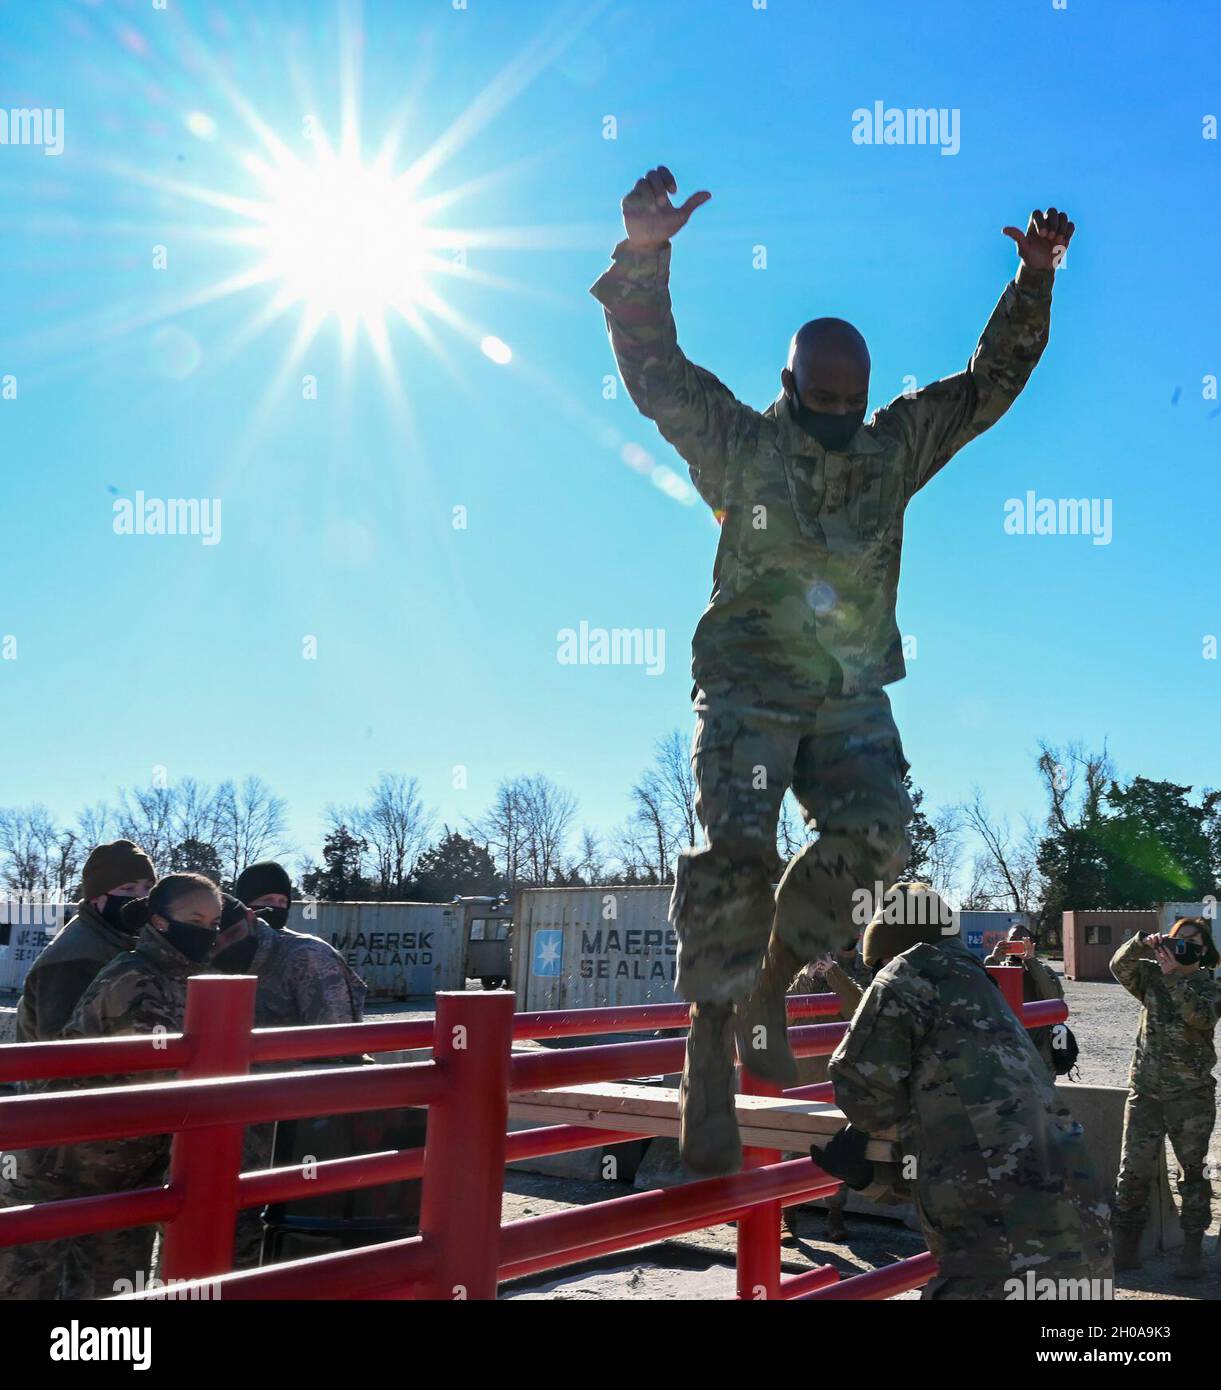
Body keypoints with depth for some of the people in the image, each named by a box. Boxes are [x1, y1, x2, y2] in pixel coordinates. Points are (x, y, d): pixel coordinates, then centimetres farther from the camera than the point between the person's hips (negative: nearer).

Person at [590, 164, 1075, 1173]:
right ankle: (711, 1050, -10)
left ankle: (770, 983, 3)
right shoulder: (740, 445, 5)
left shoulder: (896, 448, 14)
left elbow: (990, 381, 19)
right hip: (749, 692, -3)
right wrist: (646, 257, -13)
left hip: (852, 701, 4)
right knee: (738, 852, -20)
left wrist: (1034, 283, 10)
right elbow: (656, 370, -1)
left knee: (877, 833, -19)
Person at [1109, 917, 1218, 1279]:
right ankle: (1126, 1241, 12)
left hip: (1192, 1094, -2)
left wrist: (1174, 976, -25)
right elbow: (1120, 967, -6)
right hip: (1145, 1087, 2)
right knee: (1134, 1167, 2)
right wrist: (1143, 945, -20)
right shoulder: (1152, 975, 8)